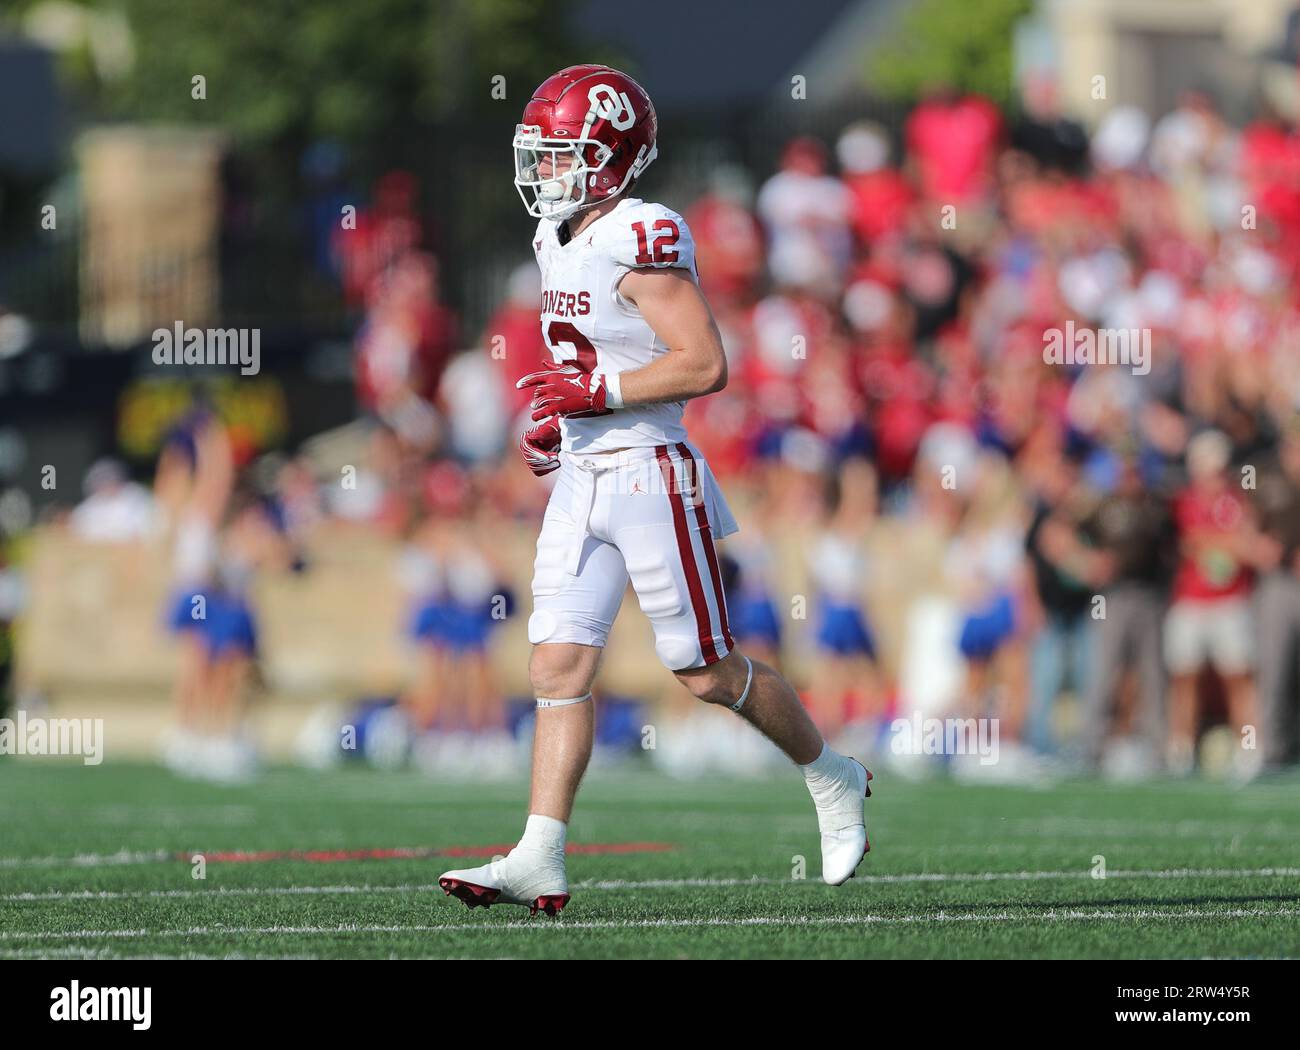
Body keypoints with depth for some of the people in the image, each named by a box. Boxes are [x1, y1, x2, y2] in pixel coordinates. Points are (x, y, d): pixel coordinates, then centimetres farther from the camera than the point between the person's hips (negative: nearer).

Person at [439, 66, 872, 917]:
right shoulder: (562, 241, 11)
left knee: (708, 671, 2)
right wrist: (557, 417, 11)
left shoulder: (642, 240, -17)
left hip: (651, 480, -8)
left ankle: (834, 780, 24)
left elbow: (706, 365, -21)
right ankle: (540, 863, -6)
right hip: (582, 481, 8)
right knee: (559, 666, -2)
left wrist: (595, 391, -21)